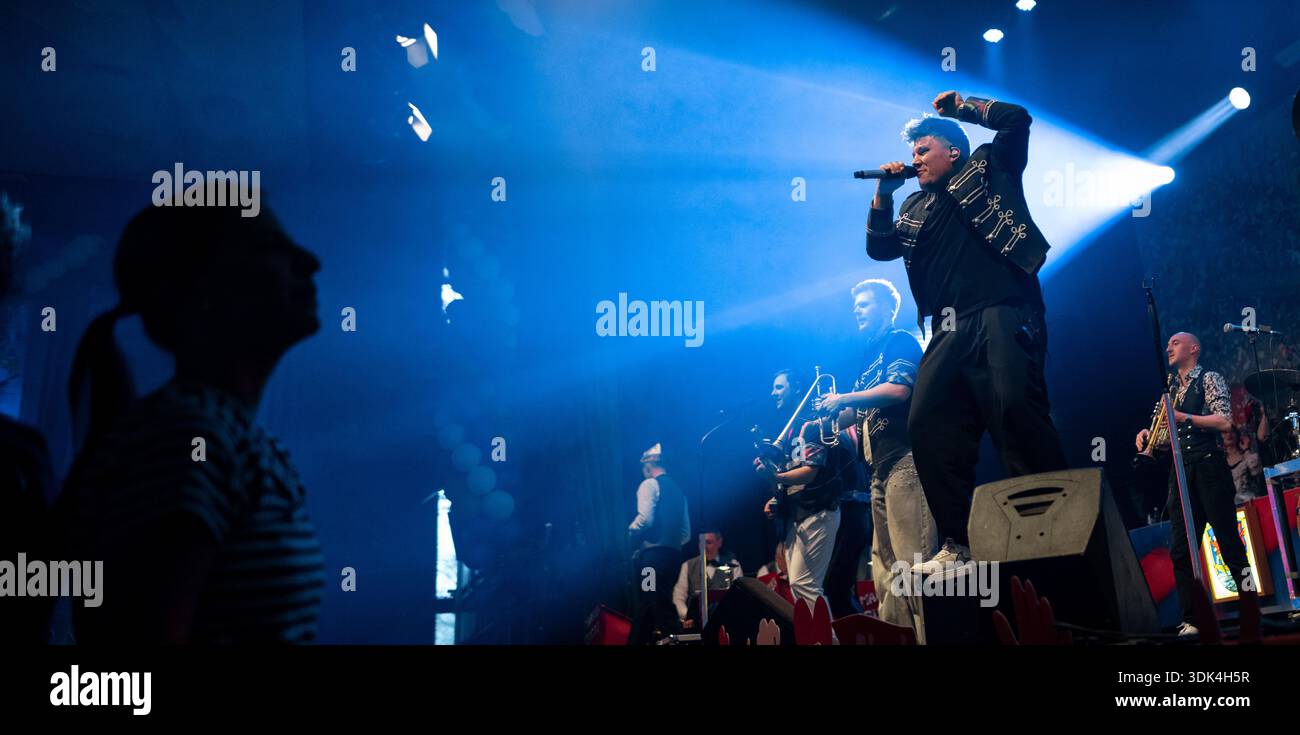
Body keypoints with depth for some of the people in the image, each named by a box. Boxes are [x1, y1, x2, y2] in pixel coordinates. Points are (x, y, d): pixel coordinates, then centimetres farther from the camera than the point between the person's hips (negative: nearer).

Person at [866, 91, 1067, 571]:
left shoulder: (988, 167, 14)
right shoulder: (916, 207, 27)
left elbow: (1017, 119, 5)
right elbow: (879, 248, 27)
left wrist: (960, 106, 12)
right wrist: (883, 196, 18)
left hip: (1001, 315, -6)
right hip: (950, 330, 6)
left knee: (1014, 407, -24)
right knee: (928, 424, -5)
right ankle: (959, 542, -2)